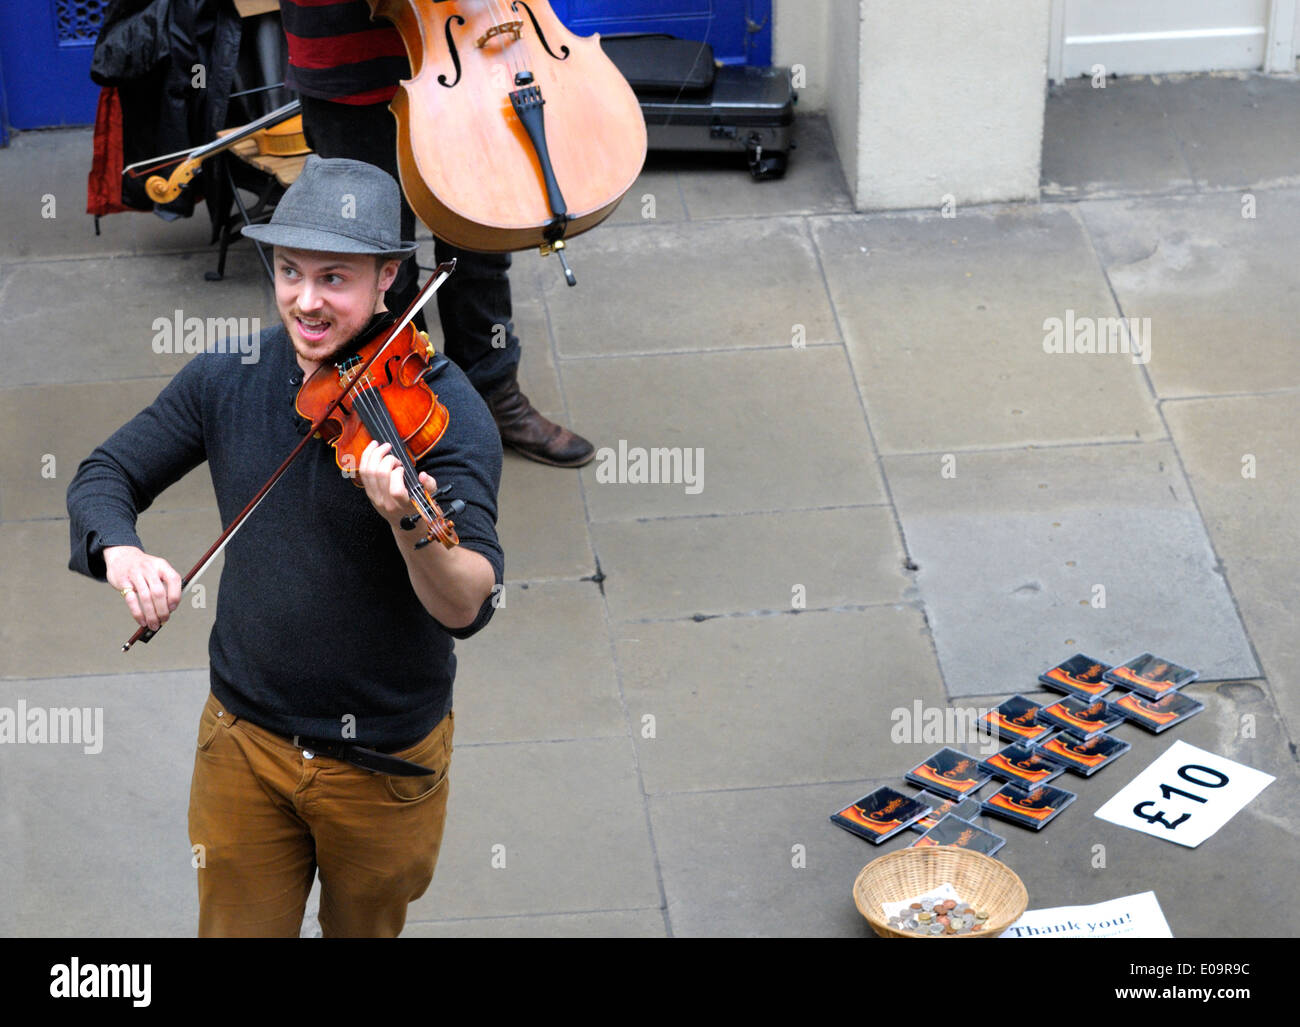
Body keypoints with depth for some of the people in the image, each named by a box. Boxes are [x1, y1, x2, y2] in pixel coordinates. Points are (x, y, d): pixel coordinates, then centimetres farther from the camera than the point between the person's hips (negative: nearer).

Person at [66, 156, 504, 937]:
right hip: (246, 736, 3)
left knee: (365, 929, 19)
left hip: (387, 756, -3)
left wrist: (411, 528, -50)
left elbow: (468, 609, -27)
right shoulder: (225, 381, -5)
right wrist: (120, 550, -20)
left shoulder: (440, 406, -19)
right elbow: (106, 475, 3)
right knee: (239, 928, 15)